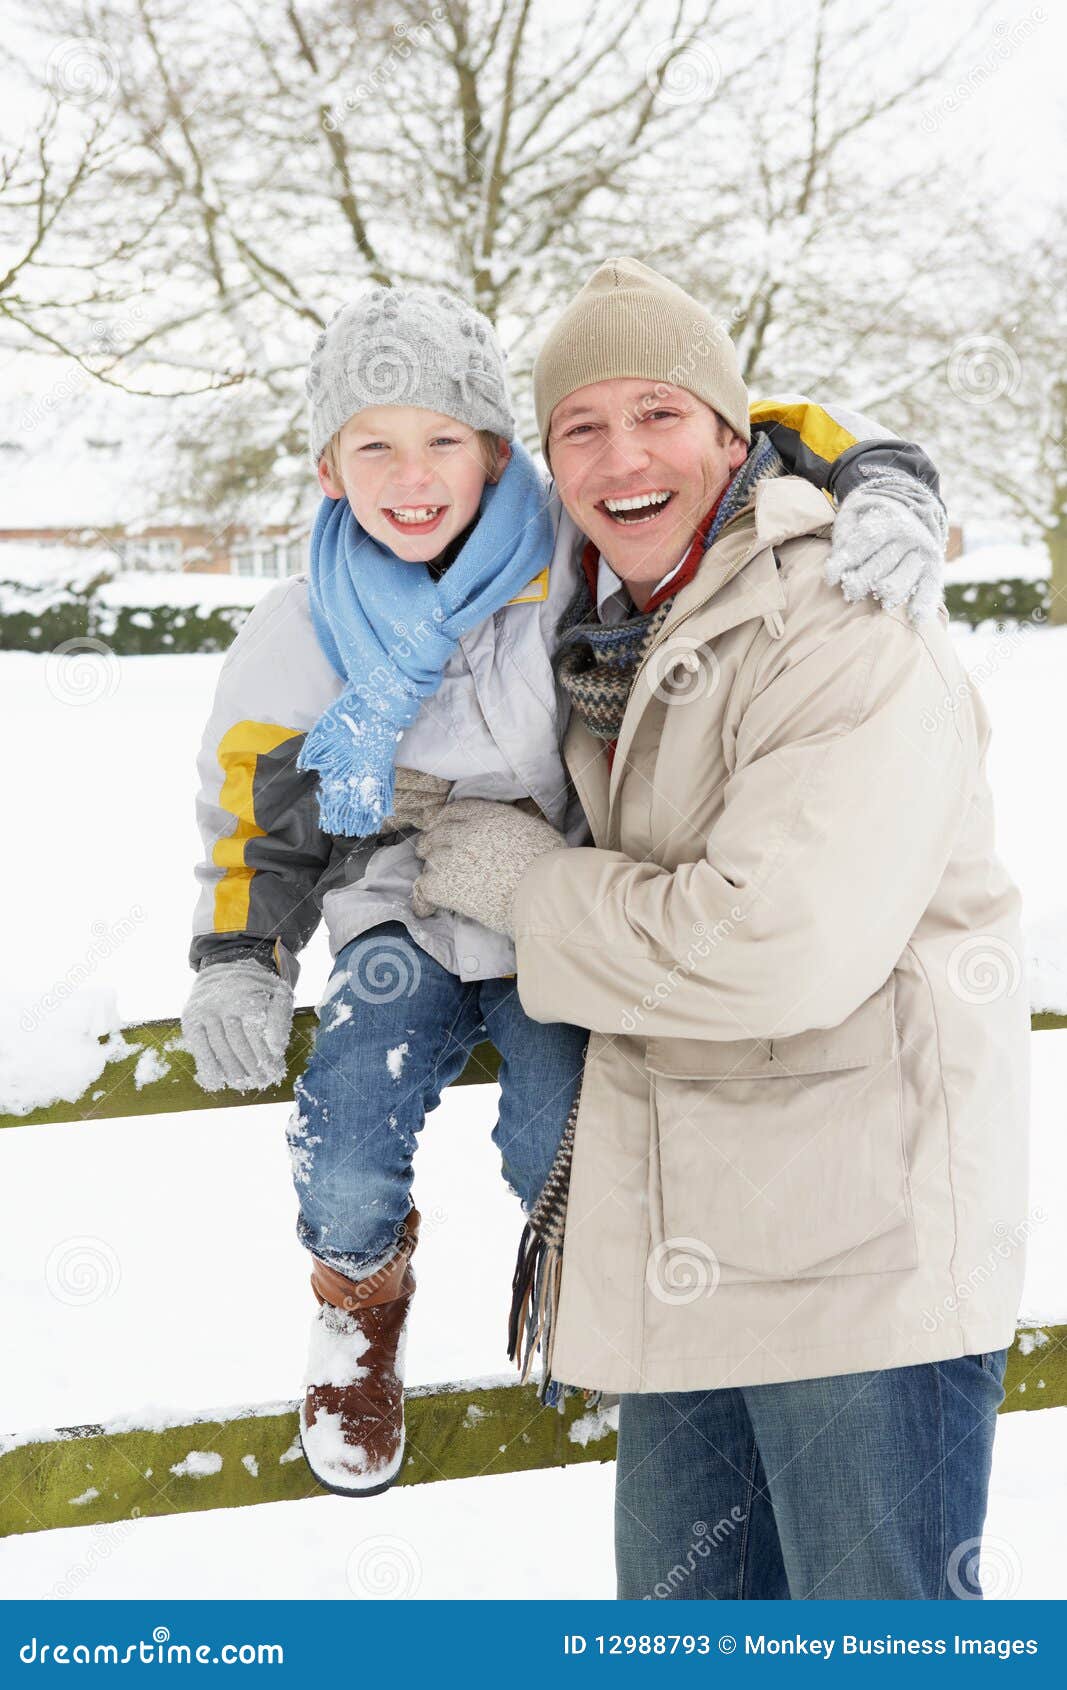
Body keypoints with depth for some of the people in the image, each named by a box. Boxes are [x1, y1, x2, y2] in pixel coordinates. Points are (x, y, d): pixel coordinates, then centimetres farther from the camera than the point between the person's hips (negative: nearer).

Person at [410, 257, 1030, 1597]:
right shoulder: (613, 636, 10)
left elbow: (784, 947, -27)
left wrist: (524, 881, -13)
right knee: (682, 1602, 19)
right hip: (686, 1237, 8)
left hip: (864, 1232, -8)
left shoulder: (841, 630, -17)